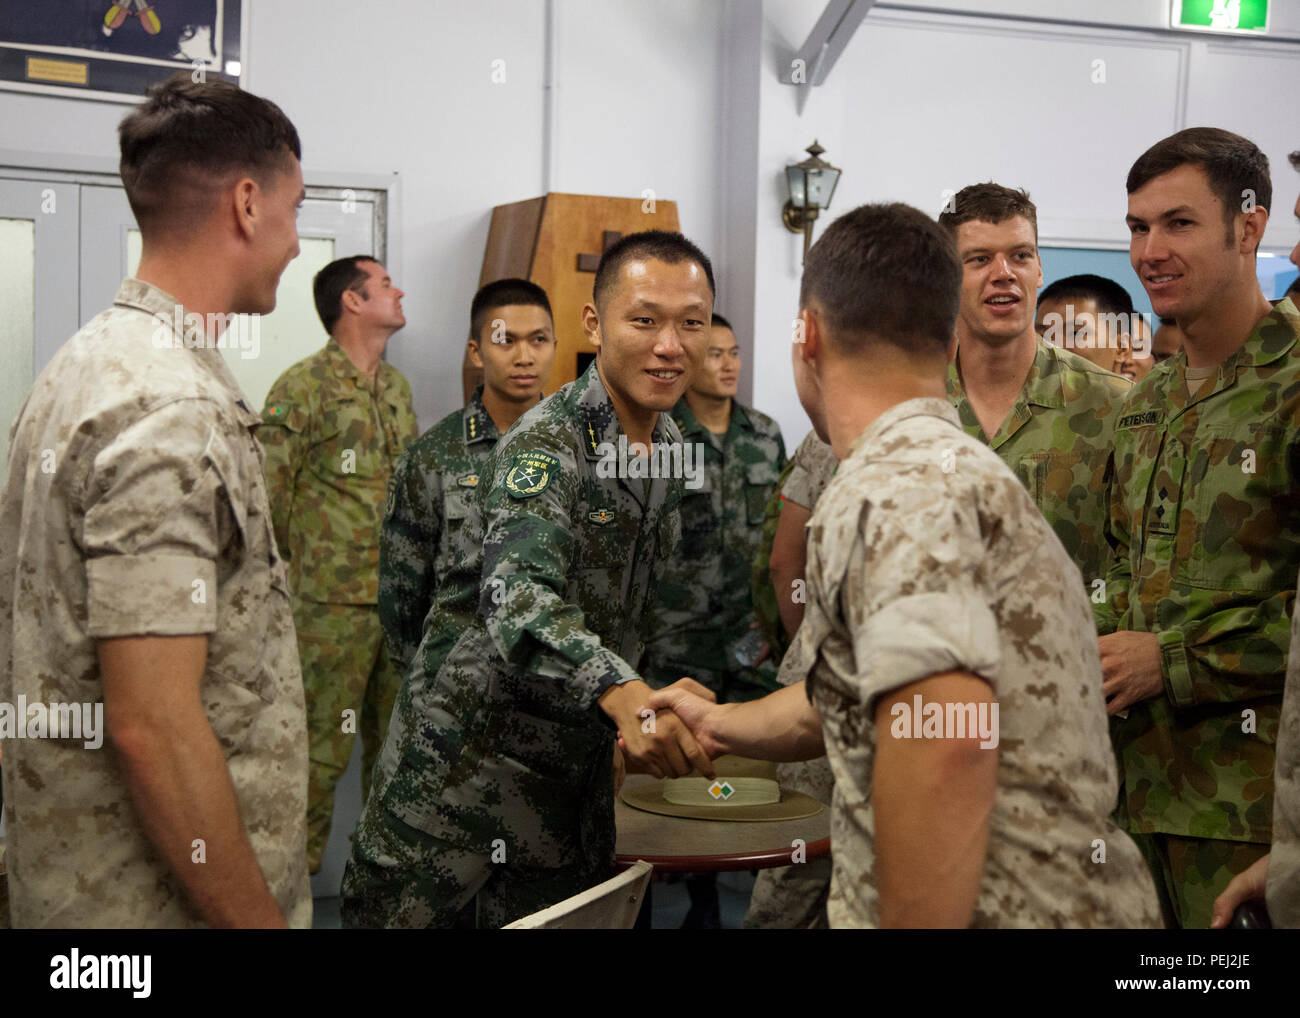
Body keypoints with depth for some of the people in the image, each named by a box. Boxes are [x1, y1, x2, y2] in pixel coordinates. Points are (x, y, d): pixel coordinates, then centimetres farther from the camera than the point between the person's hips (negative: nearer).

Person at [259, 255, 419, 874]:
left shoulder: (397, 385, 14)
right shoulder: (303, 387, -10)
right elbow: (270, 491, -10)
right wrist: (306, 561, -2)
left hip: (405, 597, 7)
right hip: (334, 603, -7)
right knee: (322, 743, -1)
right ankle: (297, 870, 14)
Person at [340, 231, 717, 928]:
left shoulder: (672, 446, 6)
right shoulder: (547, 442, -19)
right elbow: (517, 594, -37)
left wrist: (662, 706, 14)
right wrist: (622, 693, -53)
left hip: (577, 757, 7)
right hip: (468, 750, -7)